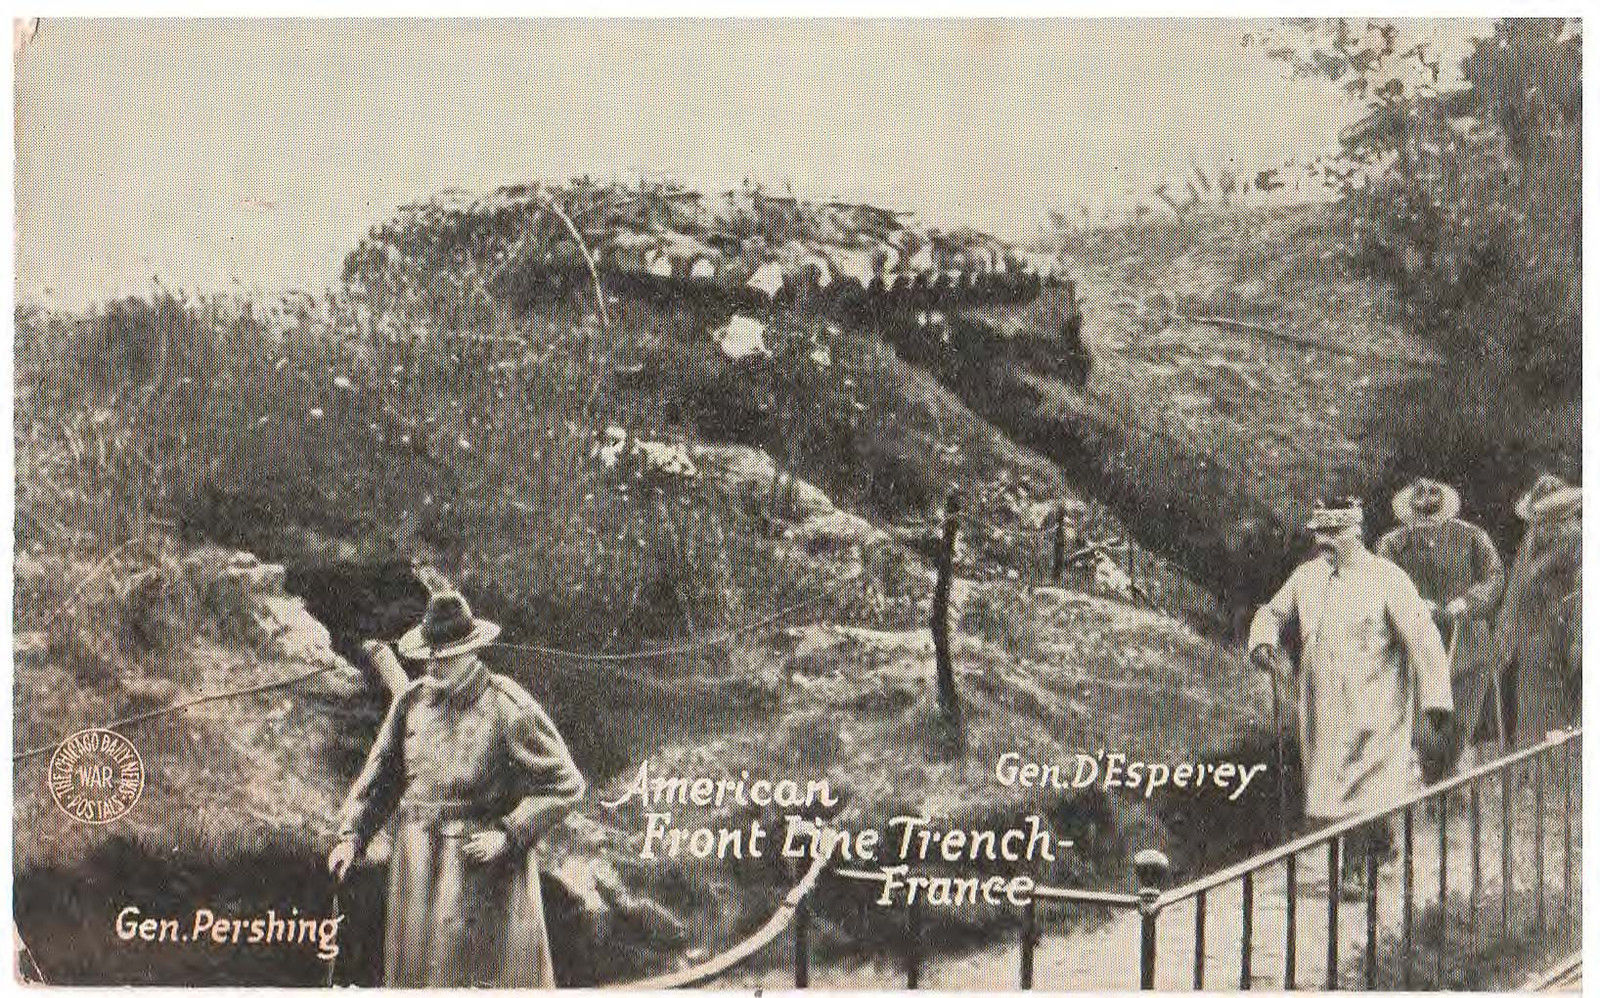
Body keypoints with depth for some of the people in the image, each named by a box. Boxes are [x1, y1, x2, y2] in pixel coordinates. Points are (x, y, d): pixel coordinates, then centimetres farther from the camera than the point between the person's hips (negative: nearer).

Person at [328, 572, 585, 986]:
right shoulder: (412, 701, 6)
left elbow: (564, 784, -9)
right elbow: (381, 775, 13)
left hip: (483, 861, -5)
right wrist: (352, 835, 1)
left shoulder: (509, 708, -10)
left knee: (482, 970, -4)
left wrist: (508, 834, -15)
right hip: (419, 864, 5)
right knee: (418, 967, 9)